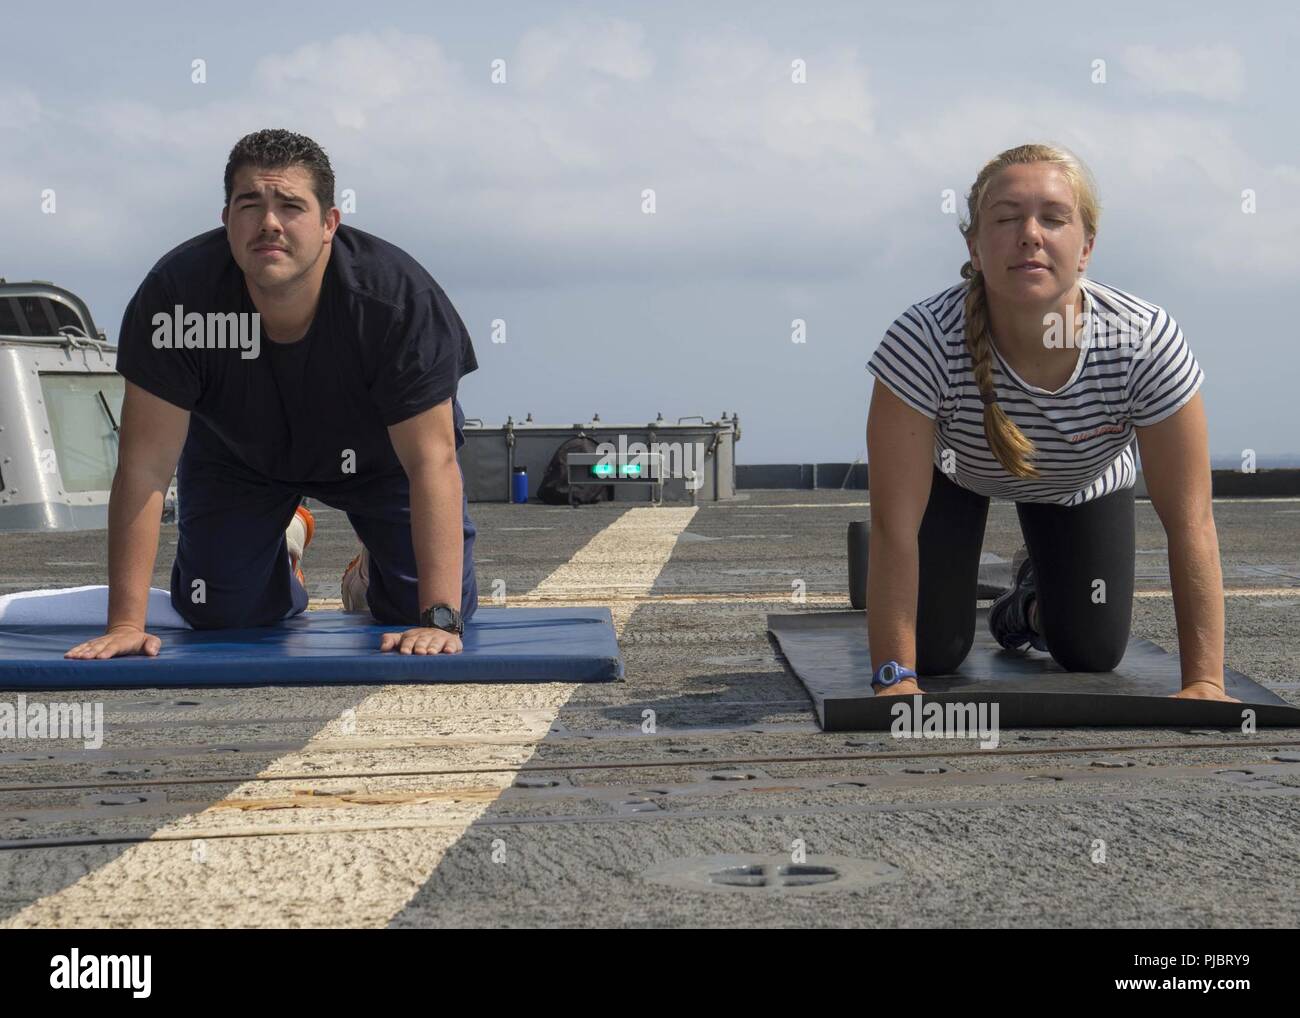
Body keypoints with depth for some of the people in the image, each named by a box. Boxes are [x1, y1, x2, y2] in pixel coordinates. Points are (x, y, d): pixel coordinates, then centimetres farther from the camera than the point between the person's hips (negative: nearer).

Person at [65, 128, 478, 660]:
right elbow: (146, 465, -32)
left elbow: (431, 460, -36)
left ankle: (375, 560, 29)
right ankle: (283, 540, 32)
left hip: (377, 446, -1)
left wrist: (439, 619, -43)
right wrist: (125, 624, -35)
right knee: (219, 613, -2)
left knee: (426, 602, -9)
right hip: (238, 451, 1)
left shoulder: (399, 298, -38)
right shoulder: (173, 294, -35)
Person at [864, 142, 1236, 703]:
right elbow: (894, 527, -38)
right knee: (933, 652, -4)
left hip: (1082, 483, 2)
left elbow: (1190, 522, -31)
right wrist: (894, 679, -39)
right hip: (952, 470, -1)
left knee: (1091, 656, 3)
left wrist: (1205, 682, -33)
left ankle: (1036, 595, 38)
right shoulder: (923, 340, -42)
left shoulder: (1146, 341, -38)